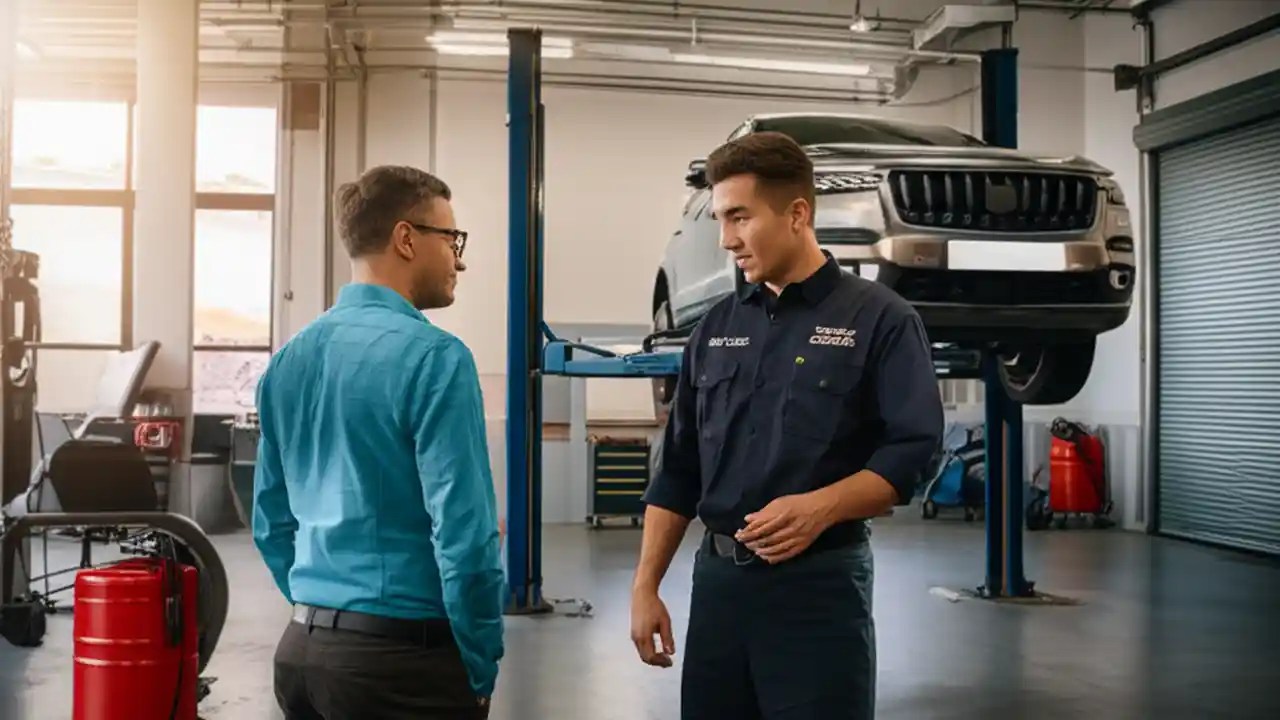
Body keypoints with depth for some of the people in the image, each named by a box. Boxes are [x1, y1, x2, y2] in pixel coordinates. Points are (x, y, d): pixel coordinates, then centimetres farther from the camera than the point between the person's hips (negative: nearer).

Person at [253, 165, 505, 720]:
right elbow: (464, 533, -19)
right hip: (405, 657, -7)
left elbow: (272, 523, 13)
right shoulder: (433, 357, -15)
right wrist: (481, 667, -9)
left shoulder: (288, 361, 8)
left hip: (301, 649, 7)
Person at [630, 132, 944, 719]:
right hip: (717, 577, 5)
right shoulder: (716, 328, 11)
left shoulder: (878, 317, -4)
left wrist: (822, 507, -27)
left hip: (820, 580, -5)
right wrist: (646, 586, 7)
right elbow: (678, 471, 13)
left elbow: (913, 449, -11)